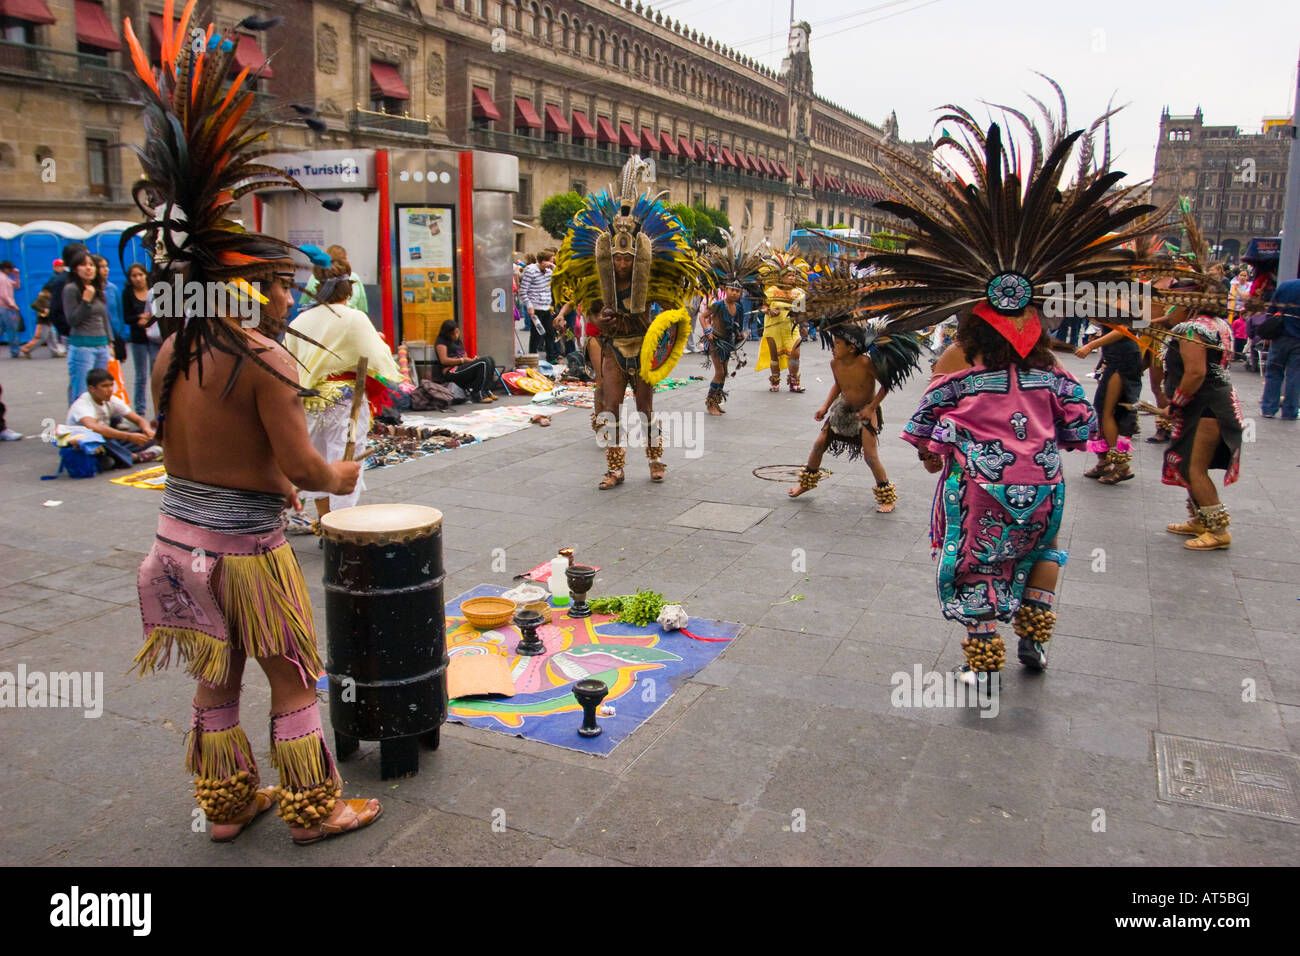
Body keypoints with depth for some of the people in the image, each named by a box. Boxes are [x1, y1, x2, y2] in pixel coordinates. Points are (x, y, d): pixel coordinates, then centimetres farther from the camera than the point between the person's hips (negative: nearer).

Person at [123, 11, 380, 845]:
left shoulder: (171, 354, 4)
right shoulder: (265, 361, -19)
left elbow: (187, 451, 13)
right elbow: (303, 465, -20)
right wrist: (337, 477, 1)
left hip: (179, 535, 7)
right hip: (245, 547, -7)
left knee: (216, 682, 20)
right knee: (294, 682, 11)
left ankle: (228, 805, 36)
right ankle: (313, 809, 25)